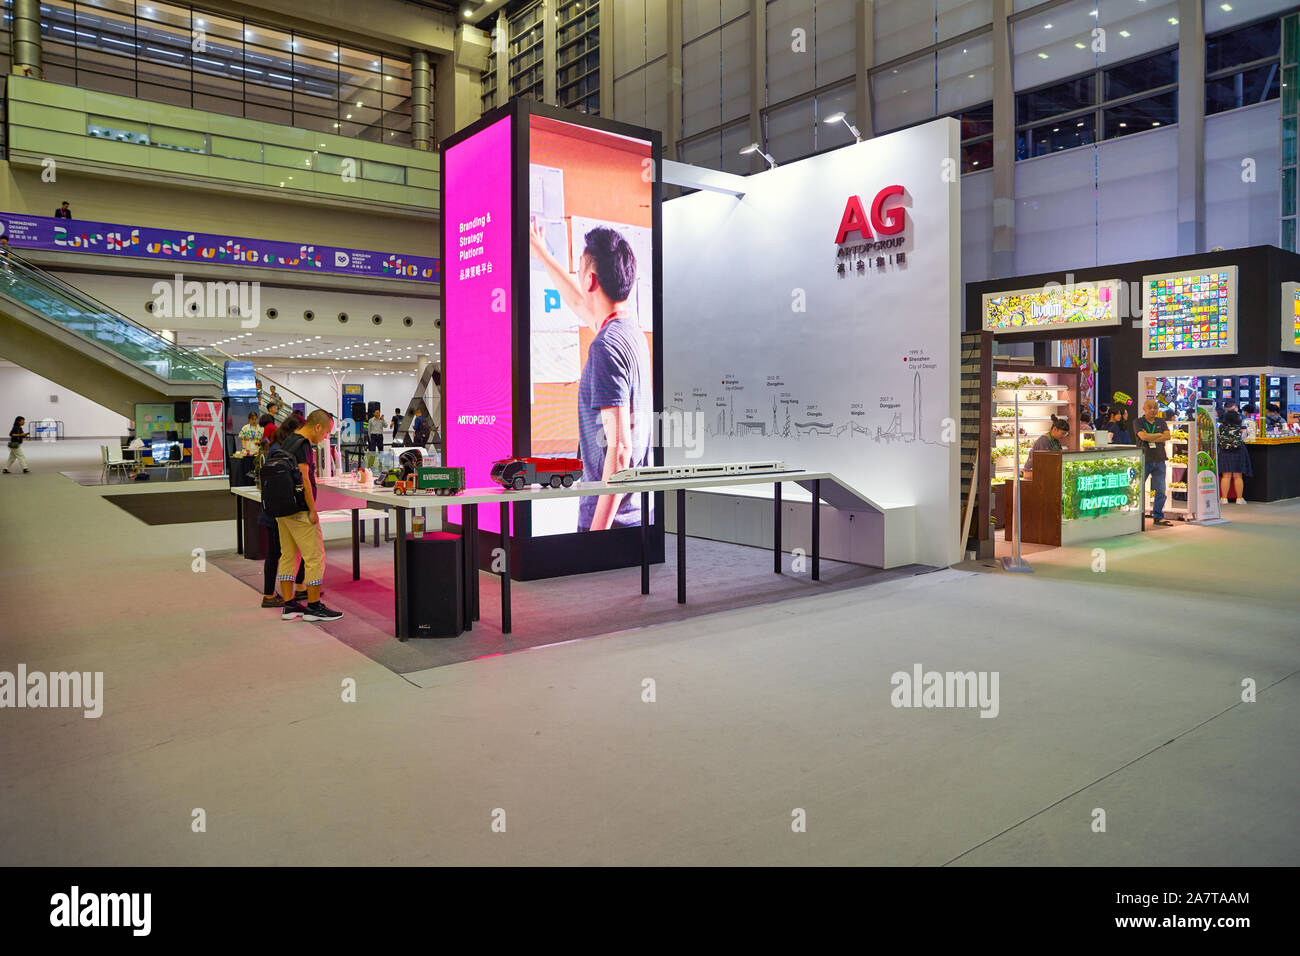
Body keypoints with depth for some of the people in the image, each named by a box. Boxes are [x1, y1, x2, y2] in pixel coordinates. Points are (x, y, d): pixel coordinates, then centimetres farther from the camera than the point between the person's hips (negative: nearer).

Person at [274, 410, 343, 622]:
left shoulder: (287, 441, 16)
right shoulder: (302, 444, -15)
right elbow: (303, 479, -21)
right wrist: (312, 509, -16)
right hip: (299, 509, -10)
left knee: (288, 556, 13)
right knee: (315, 556, -3)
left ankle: (289, 605, 18)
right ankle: (314, 607, 2)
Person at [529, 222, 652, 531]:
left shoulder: (606, 346, -20)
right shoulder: (632, 330, 9)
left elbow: (620, 448, -24)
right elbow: (580, 303, 31)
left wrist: (597, 529, -23)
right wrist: (541, 254, 45)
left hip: (611, 517, -9)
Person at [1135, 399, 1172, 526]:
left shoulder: (1161, 422, 13)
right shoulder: (1139, 422, 1)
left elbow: (1168, 436, -3)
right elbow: (1143, 436, -16)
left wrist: (1151, 438, -11)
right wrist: (1160, 434, -5)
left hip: (1159, 460, 4)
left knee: (1160, 491, 4)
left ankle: (1158, 517, 13)